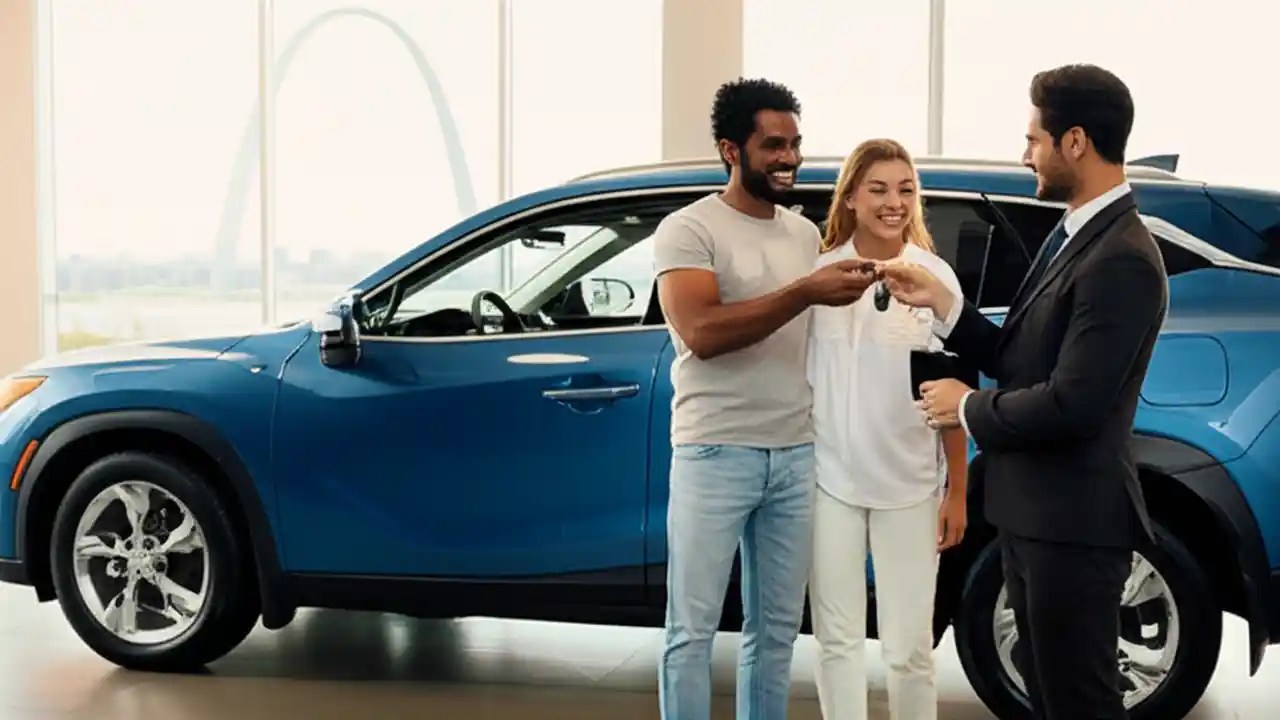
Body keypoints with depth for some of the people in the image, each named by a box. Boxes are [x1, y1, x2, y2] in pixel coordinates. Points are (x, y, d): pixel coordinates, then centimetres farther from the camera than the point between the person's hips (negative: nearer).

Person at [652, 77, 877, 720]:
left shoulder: (806, 233, 13)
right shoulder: (688, 230, -6)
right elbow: (701, 333, -20)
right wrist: (805, 292, -24)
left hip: (796, 454, 6)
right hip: (714, 454, -5)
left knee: (776, 628, 11)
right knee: (693, 629, 0)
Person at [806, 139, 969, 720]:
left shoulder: (936, 277, -2)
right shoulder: (818, 272, -1)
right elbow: (794, 373, 5)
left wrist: (957, 491, 2)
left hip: (909, 486, 0)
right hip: (829, 480, 1)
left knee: (909, 647, 4)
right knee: (837, 639, 9)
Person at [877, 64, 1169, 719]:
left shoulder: (1121, 259, -21)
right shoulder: (1074, 236, 10)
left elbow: (1070, 405, -25)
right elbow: (1019, 360, 12)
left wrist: (968, 408, -11)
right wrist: (939, 301, 3)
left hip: (1071, 522, -10)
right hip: (1032, 514, 10)